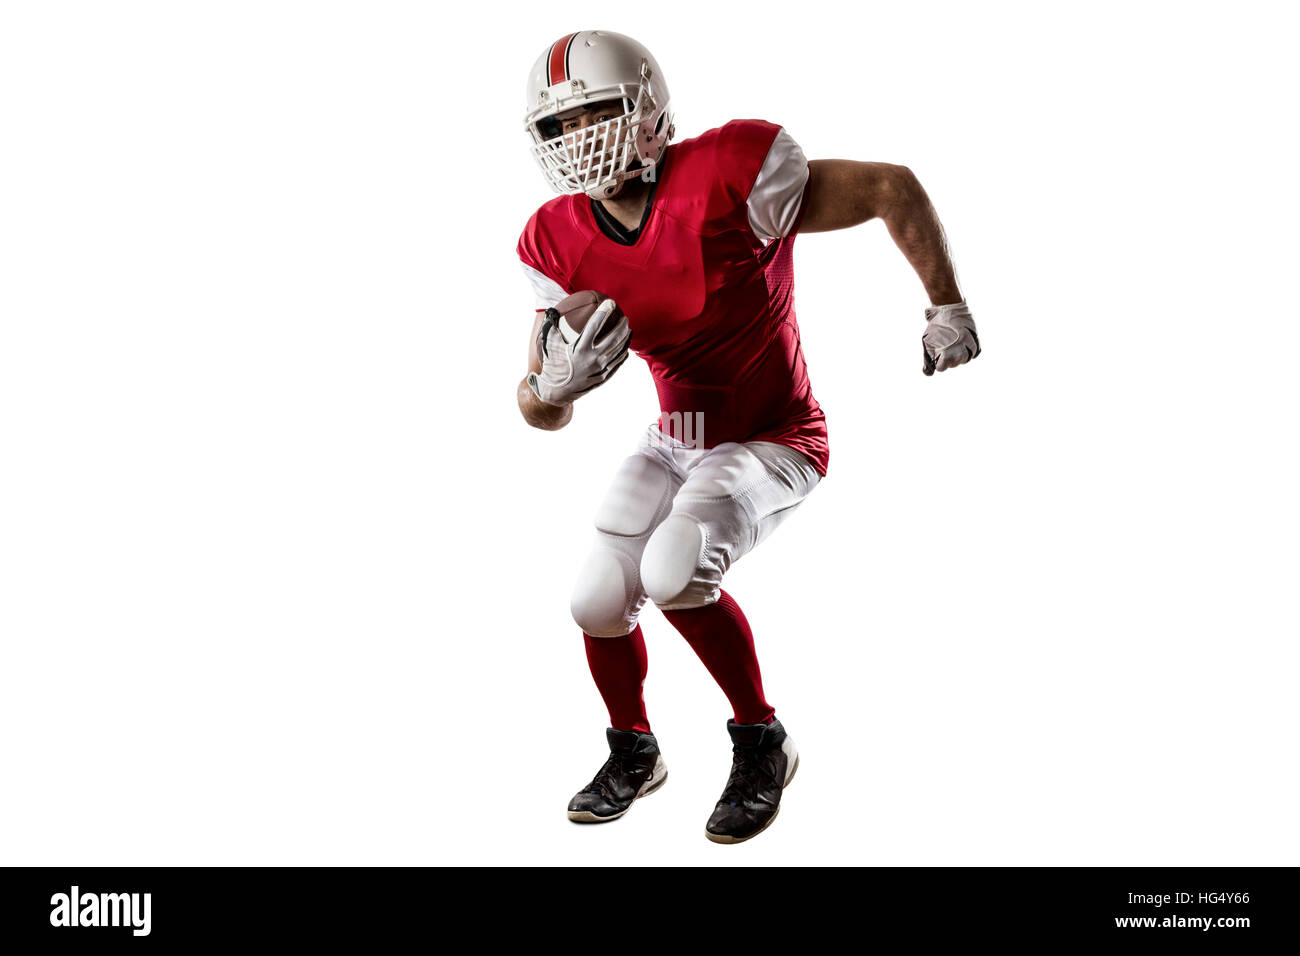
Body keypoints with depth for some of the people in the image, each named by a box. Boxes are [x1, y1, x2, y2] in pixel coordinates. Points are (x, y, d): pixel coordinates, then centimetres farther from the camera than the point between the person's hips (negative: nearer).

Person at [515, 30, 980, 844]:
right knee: (600, 603, -2)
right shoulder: (561, 243, -7)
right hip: (676, 442, 6)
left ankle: (762, 743, -3)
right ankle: (635, 752, 30)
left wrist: (948, 309, -10)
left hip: (775, 442, -6)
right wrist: (554, 384, -26)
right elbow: (542, 412, -2)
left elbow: (894, 189, -15)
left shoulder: (727, 182, -26)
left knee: (675, 572, -29)